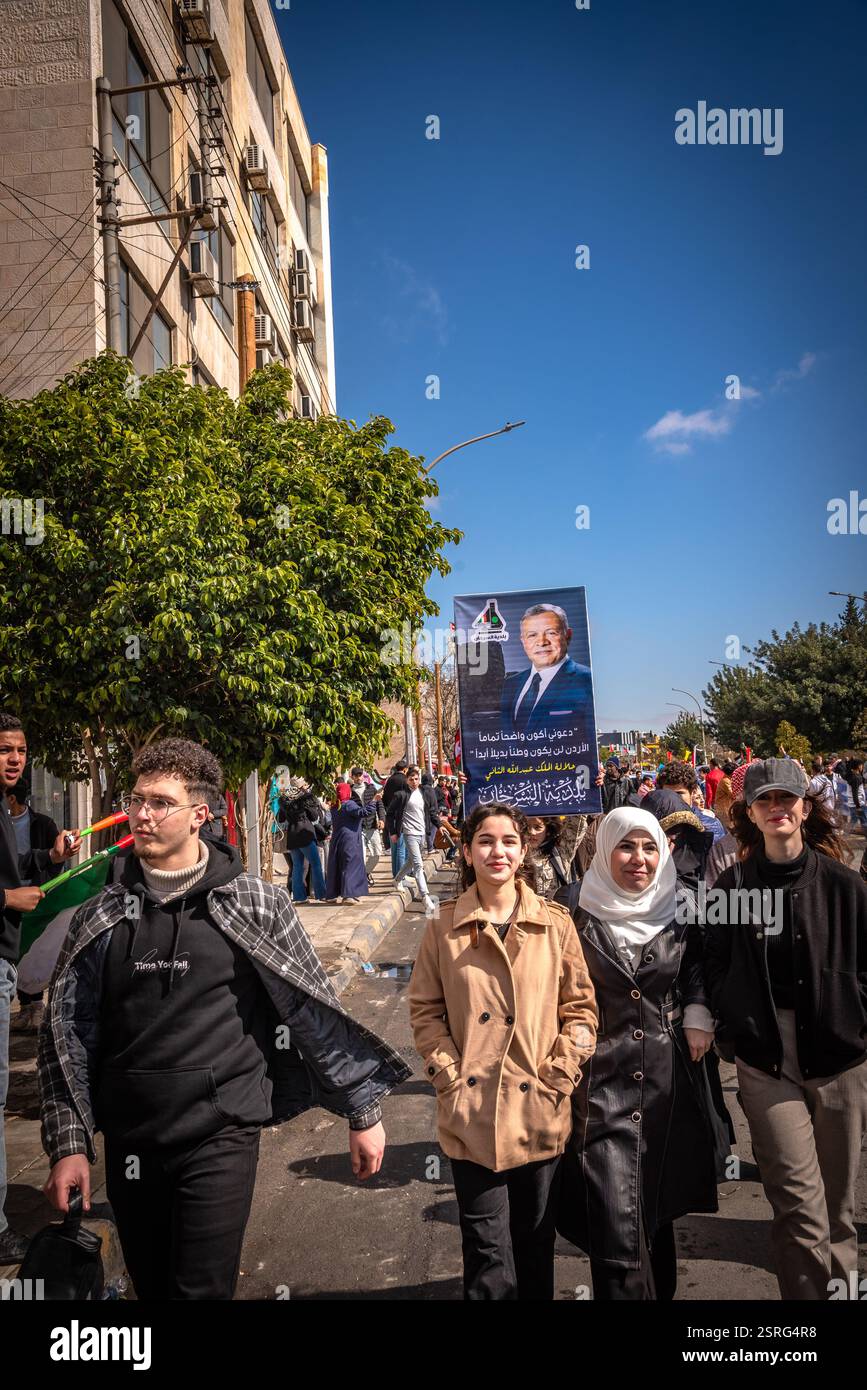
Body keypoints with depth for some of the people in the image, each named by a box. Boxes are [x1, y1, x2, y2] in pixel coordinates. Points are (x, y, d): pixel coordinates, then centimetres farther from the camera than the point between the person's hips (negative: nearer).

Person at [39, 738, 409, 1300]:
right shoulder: (101, 916, 1)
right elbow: (68, 1034, 6)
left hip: (222, 1136, -3)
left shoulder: (256, 904, -7)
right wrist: (70, 1144, 1)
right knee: (150, 1288, 18)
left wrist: (363, 1111, 0)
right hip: (128, 1145, 4)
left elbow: (317, 1013, -3)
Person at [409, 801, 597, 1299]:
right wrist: (450, 1077, -7)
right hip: (472, 1115, -1)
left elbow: (581, 1008, 2)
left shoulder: (555, 923, -1)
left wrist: (557, 1078, -6)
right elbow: (425, 1011, 3)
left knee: (536, 1245, 17)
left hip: (539, 1112, 1)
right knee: (488, 1254, 6)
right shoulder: (445, 926, -2)